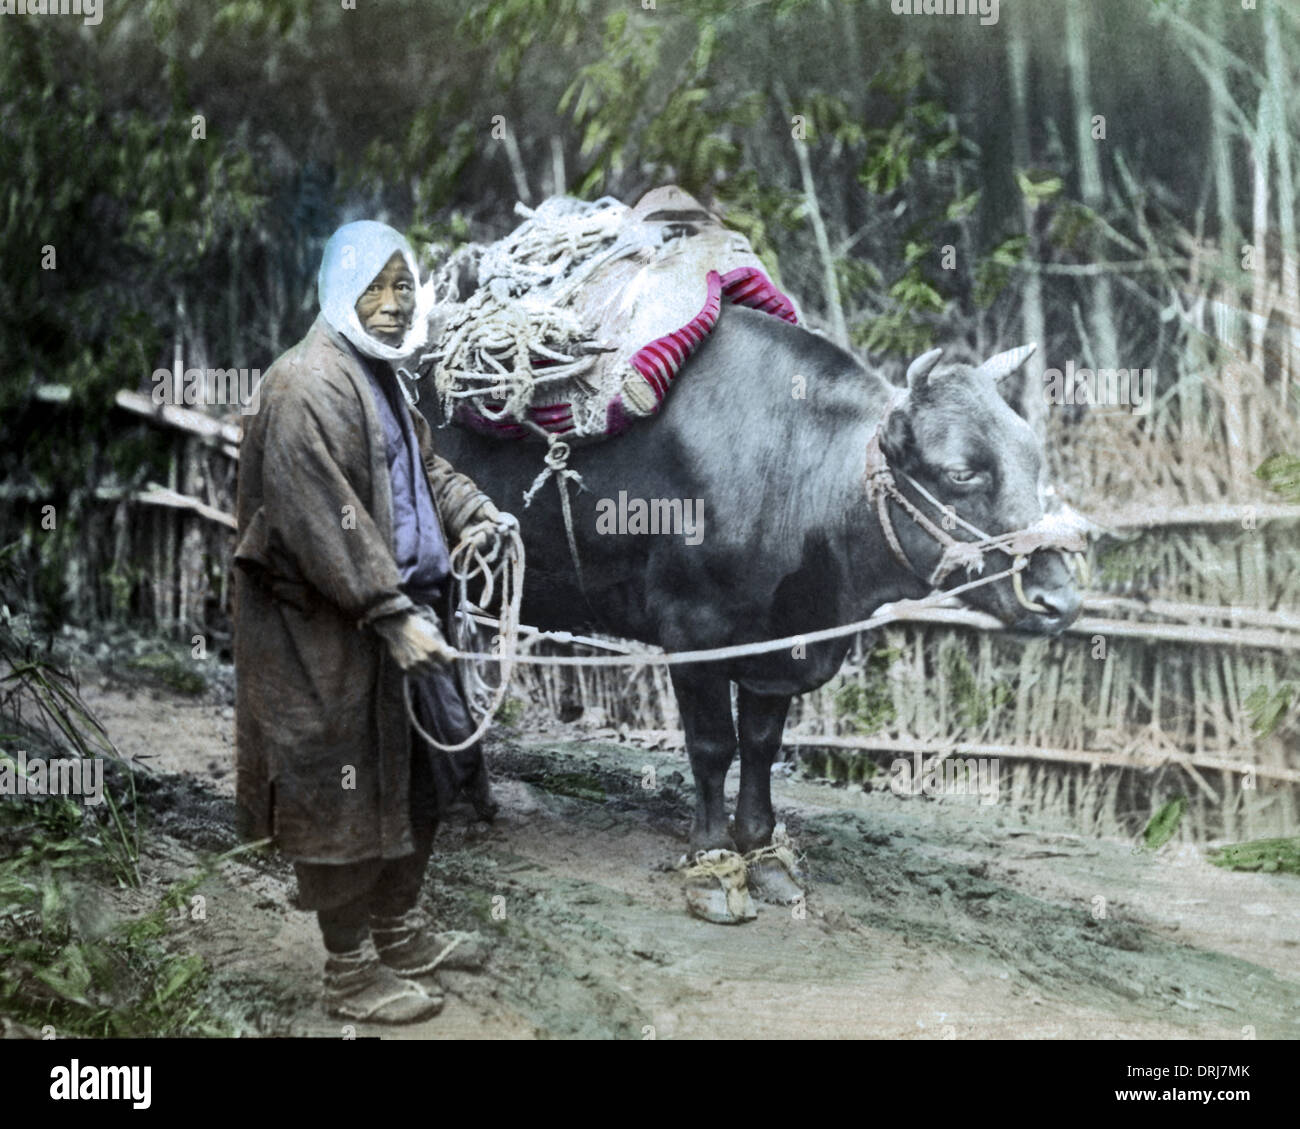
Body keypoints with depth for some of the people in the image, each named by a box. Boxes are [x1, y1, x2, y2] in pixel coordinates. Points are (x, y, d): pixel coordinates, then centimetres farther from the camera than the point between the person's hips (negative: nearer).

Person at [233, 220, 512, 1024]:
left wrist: (473, 514, 6)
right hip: (328, 633, -10)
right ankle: (352, 974, 13)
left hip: (394, 616, 11)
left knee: (418, 776, 19)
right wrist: (392, 614, -27)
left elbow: (424, 462, 27)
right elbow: (323, 520, -25)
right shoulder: (309, 385, -18)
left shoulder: (380, 378, 15)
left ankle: (401, 933, 37)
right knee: (343, 792, 0)